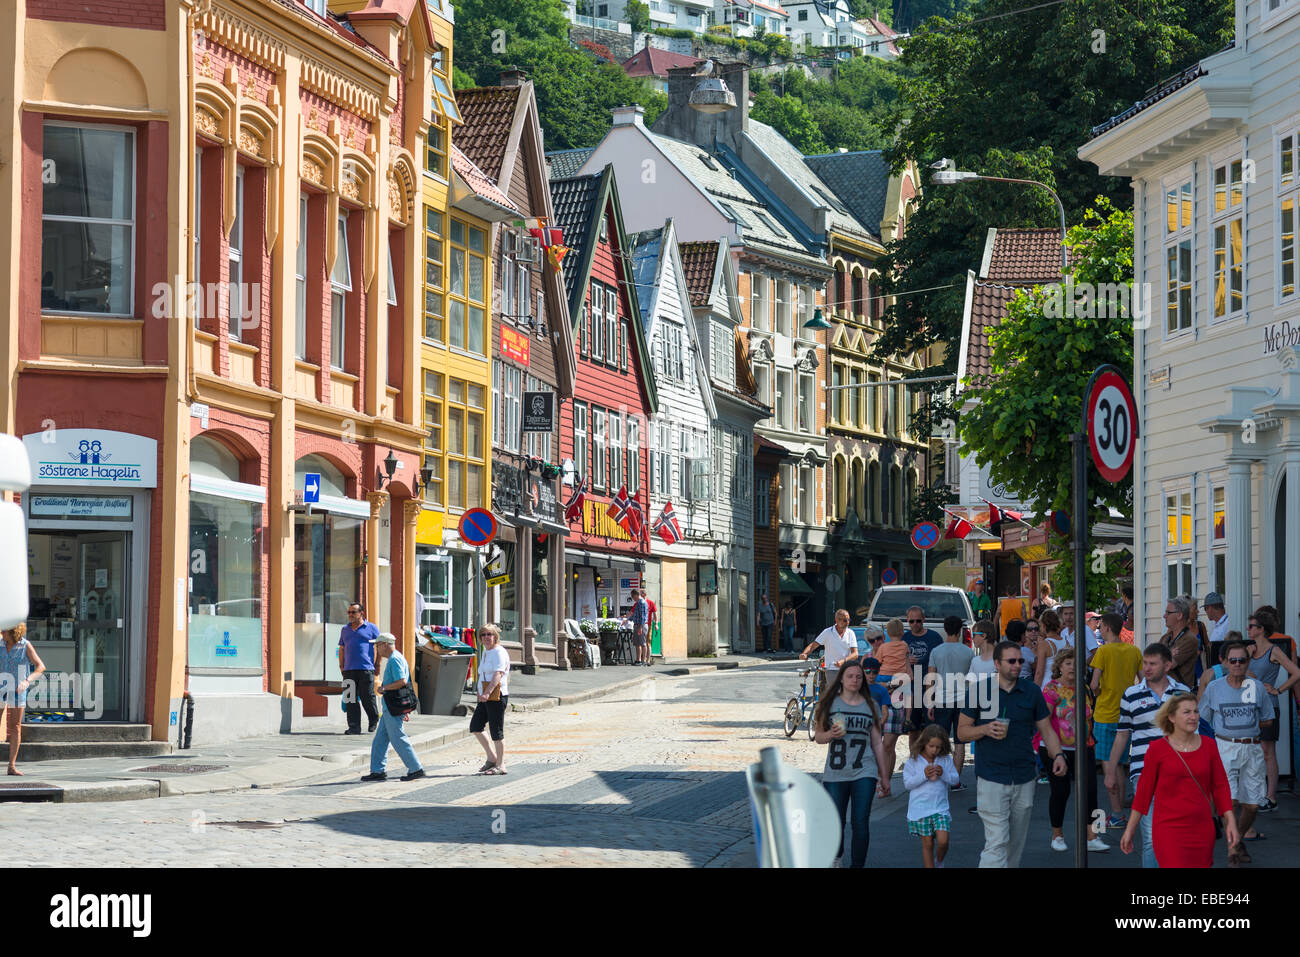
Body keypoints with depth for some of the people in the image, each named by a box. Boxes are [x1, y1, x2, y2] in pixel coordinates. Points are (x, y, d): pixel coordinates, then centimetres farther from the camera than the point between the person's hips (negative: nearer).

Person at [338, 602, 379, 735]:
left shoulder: (371, 628, 4)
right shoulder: (345, 629, 17)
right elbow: (342, 649, 23)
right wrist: (341, 665, 13)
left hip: (366, 669, -4)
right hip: (349, 670, 4)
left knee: (367, 698, -3)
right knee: (351, 700, -1)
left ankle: (374, 720, 21)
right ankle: (354, 727, 2)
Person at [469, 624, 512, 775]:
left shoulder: (499, 652, -12)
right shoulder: (486, 651, 17)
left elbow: (498, 674, -24)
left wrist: (487, 693, -34)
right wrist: (480, 692, 26)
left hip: (496, 696, -9)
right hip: (485, 698, 9)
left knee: (496, 731, -5)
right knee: (475, 727, 7)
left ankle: (501, 765, 2)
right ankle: (492, 758, 17)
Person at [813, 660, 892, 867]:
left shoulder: (870, 705, 9)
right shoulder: (830, 704, 5)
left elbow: (877, 743, 12)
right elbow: (818, 736, 8)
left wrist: (884, 777, 12)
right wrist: (831, 735, -15)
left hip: (864, 774, 0)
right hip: (835, 774, 0)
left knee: (861, 823, -8)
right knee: (836, 822, 7)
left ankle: (857, 865, -1)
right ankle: (836, 858, 32)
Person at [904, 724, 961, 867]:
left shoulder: (946, 760, 3)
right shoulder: (913, 761, -2)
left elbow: (955, 780, 5)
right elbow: (907, 783, -5)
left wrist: (943, 774, -14)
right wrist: (924, 775, -18)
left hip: (940, 808, 1)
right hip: (920, 809, -1)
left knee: (943, 841, -9)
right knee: (927, 843, 4)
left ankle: (939, 862, 21)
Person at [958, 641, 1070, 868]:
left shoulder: (1031, 692, 7)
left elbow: (1046, 729, 10)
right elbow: (962, 731, 3)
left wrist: (1057, 755, -7)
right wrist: (985, 729, -16)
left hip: (1024, 779, 4)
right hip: (991, 779, -4)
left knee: (1016, 845, 11)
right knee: (997, 842, -13)